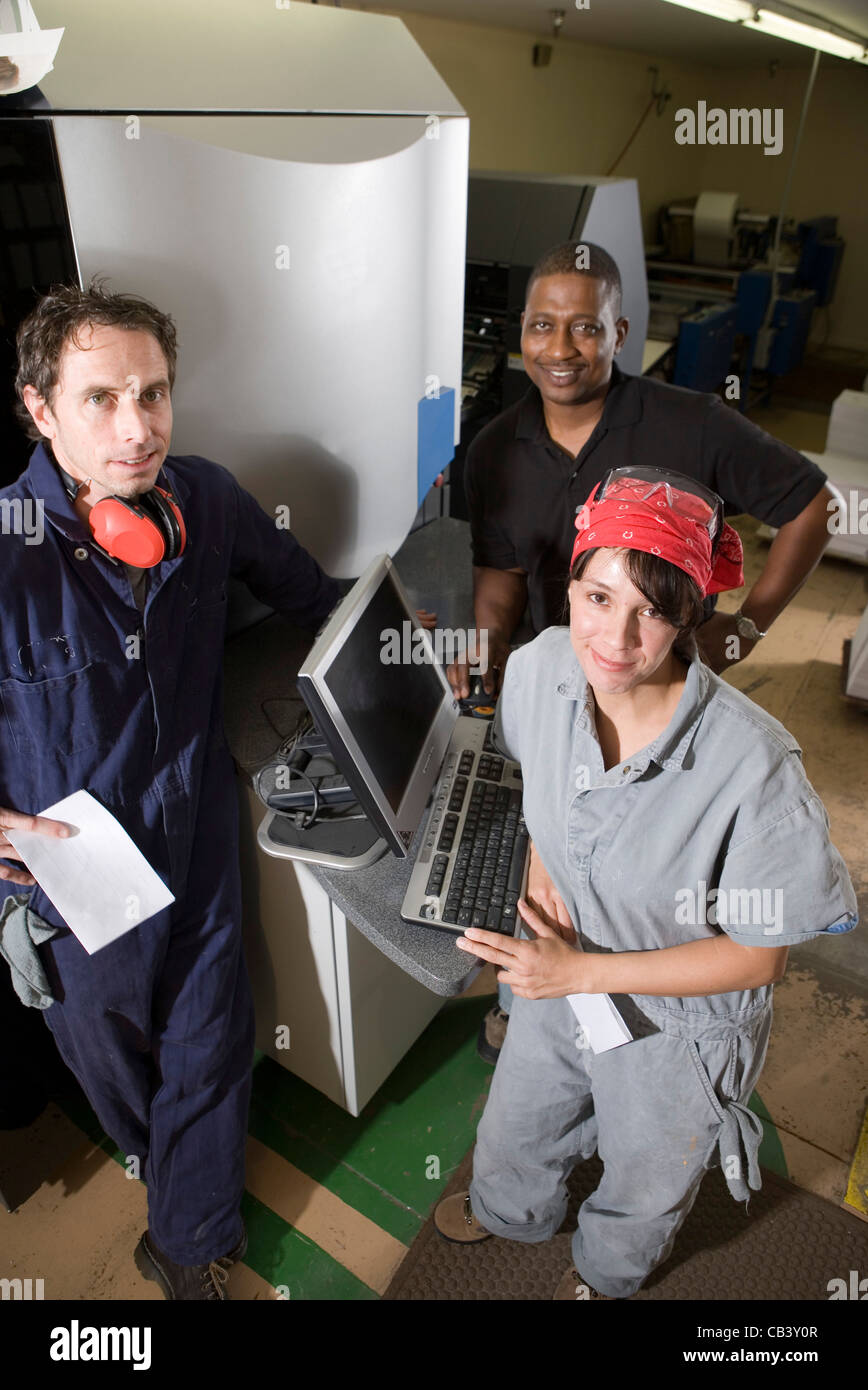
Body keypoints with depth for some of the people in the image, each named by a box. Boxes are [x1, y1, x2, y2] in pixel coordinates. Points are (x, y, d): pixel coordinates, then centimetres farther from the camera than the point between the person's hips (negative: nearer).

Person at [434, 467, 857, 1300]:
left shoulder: (752, 763, -37)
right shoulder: (538, 669, -23)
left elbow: (760, 954, -24)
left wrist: (583, 972, -27)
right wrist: (544, 900, -15)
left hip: (679, 1027, -3)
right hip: (562, 980, 4)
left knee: (644, 1186, 30)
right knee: (513, 1133, 33)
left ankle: (605, 1272, 68)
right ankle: (512, 1213, 71)